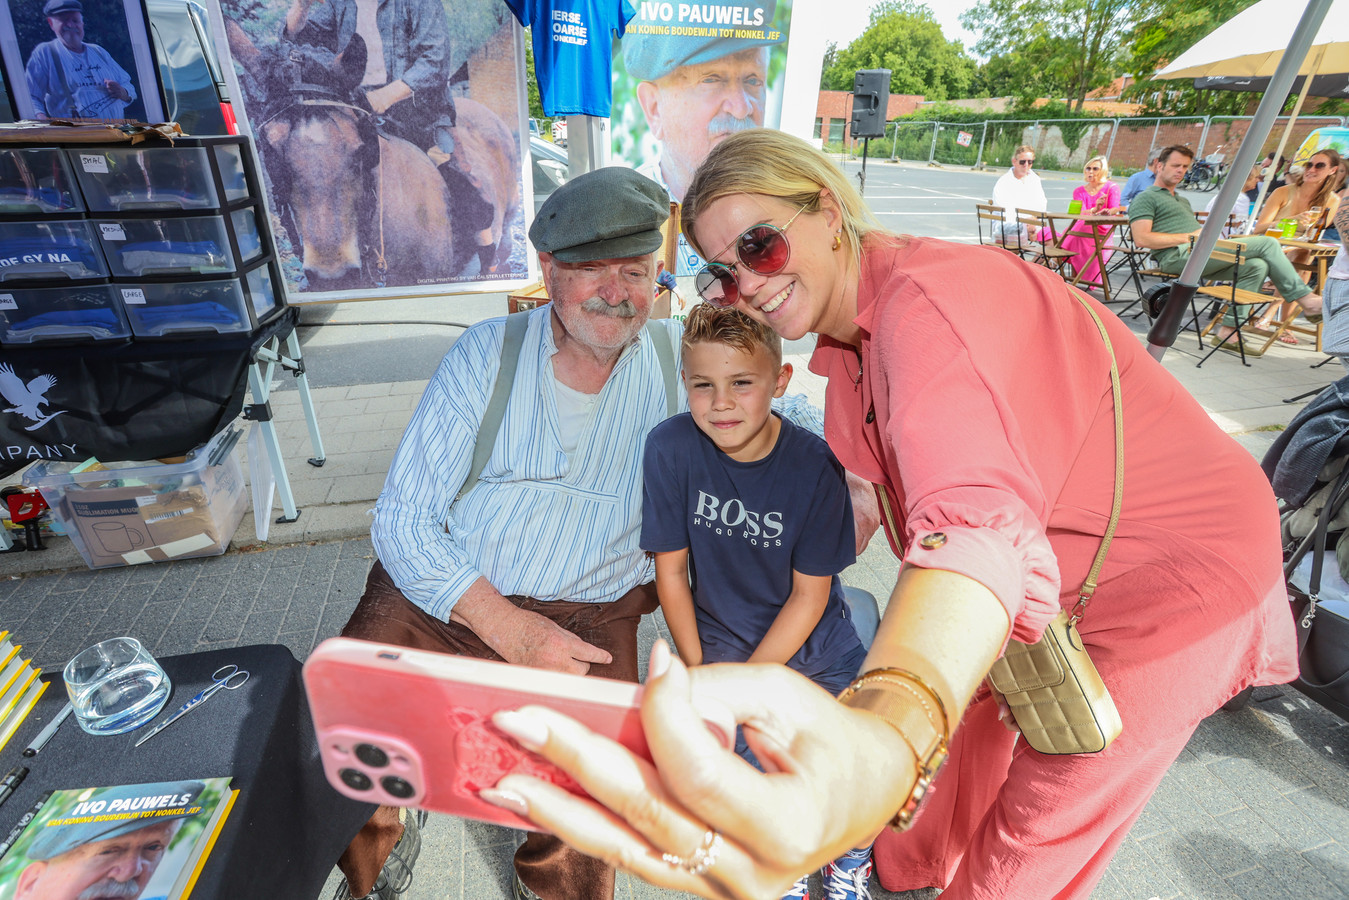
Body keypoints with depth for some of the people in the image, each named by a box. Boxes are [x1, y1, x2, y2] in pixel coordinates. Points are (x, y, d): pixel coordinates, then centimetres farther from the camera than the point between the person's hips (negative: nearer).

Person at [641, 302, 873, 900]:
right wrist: (700, 675, -4)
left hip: (816, 643, 1)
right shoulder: (670, 448, -17)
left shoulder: (815, 464, -18)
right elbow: (671, 572, -8)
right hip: (723, 640, 0)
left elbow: (809, 594, -11)